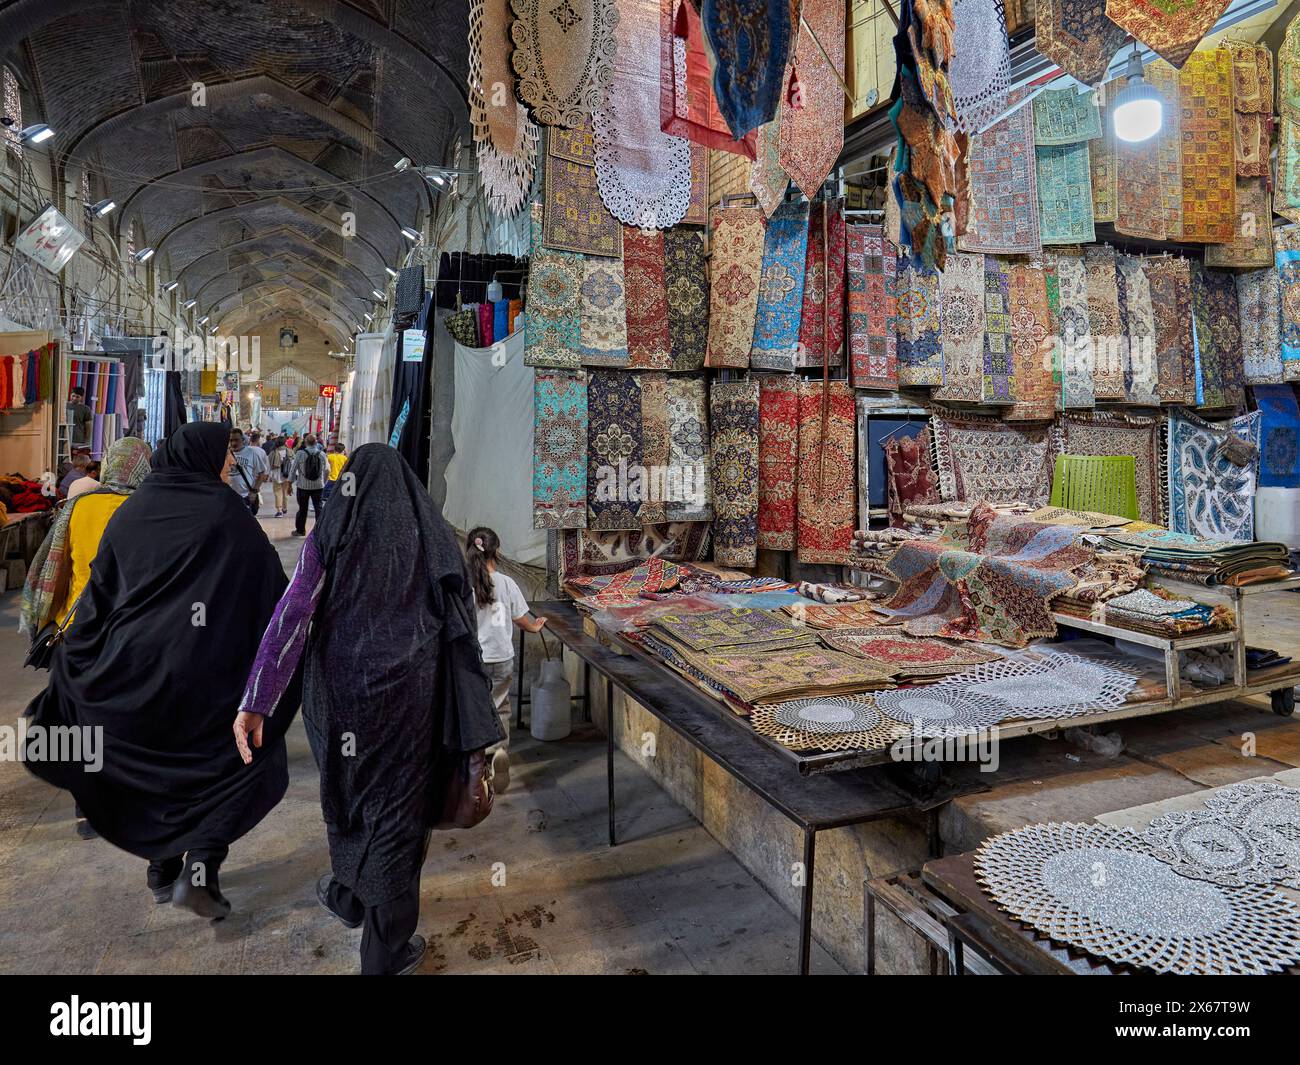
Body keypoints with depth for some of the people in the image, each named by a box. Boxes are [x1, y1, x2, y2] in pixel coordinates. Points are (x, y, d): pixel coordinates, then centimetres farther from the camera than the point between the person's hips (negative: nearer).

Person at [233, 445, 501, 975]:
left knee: (346, 787, 25)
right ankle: (386, 952, 19)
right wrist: (467, 717, 4)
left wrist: (255, 703, -12)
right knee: (398, 804, 9)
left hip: (341, 689, 1)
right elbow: (461, 621, -3)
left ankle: (348, 895, 48)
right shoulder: (434, 534, -2)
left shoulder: (331, 532, -5)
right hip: (411, 693, 0)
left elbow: (292, 616, -13)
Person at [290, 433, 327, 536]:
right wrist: (324, 482, 16)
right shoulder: (322, 454, -4)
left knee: (302, 508, 10)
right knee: (318, 508, 6)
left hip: (303, 486, -1)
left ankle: (300, 530, 20)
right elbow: (327, 470, 2)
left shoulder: (300, 454, -9)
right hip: (318, 486, 1)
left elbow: (293, 469, -6)